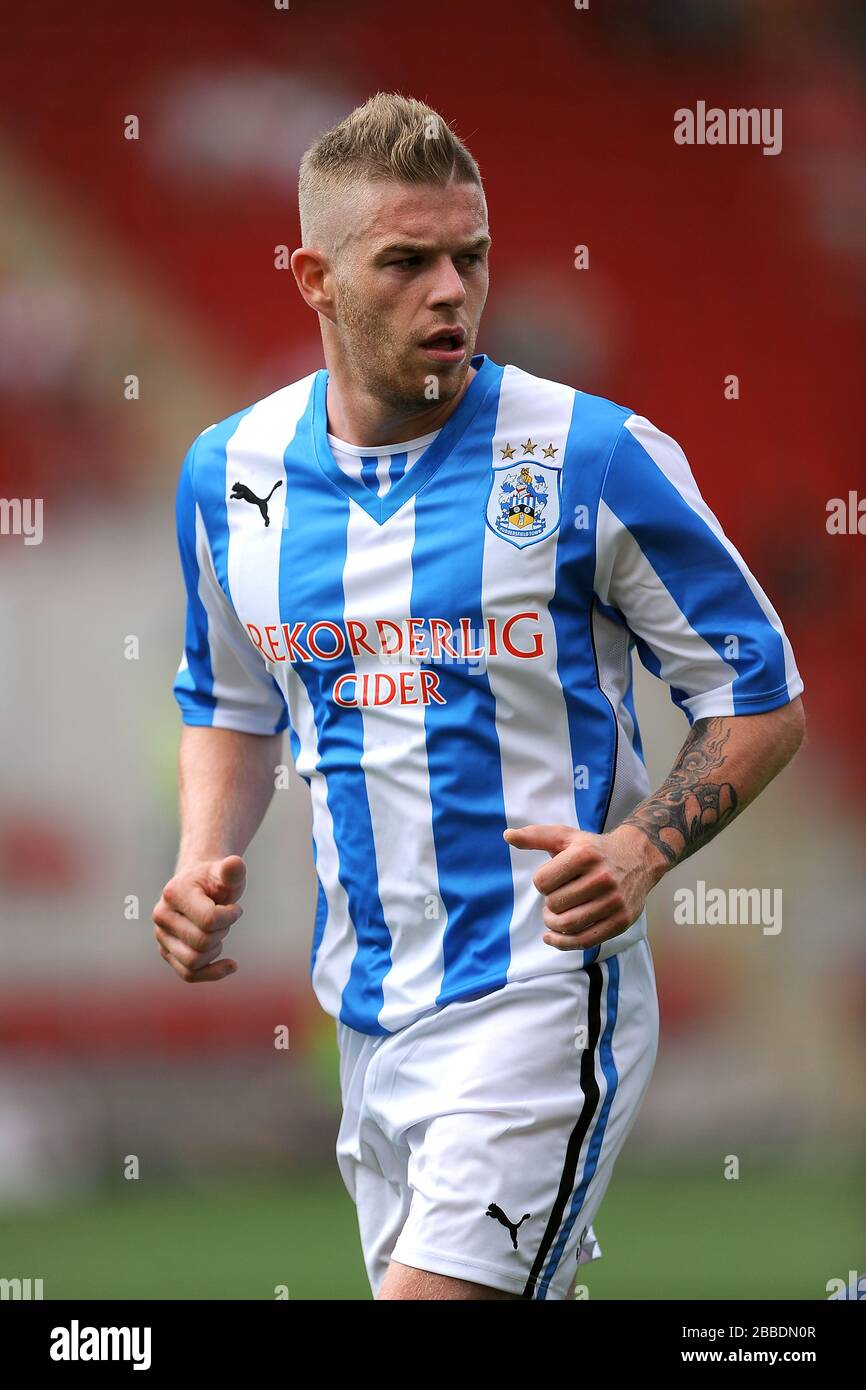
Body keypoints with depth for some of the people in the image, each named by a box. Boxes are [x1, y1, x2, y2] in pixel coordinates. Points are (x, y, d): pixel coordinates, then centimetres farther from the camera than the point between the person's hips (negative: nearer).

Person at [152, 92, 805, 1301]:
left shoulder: (595, 458, -11)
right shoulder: (232, 472, 4)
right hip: (364, 1009, 6)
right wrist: (202, 862, 3)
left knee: (435, 1288, -19)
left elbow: (762, 700, -3)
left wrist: (643, 848, -20)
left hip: (542, 991, -6)